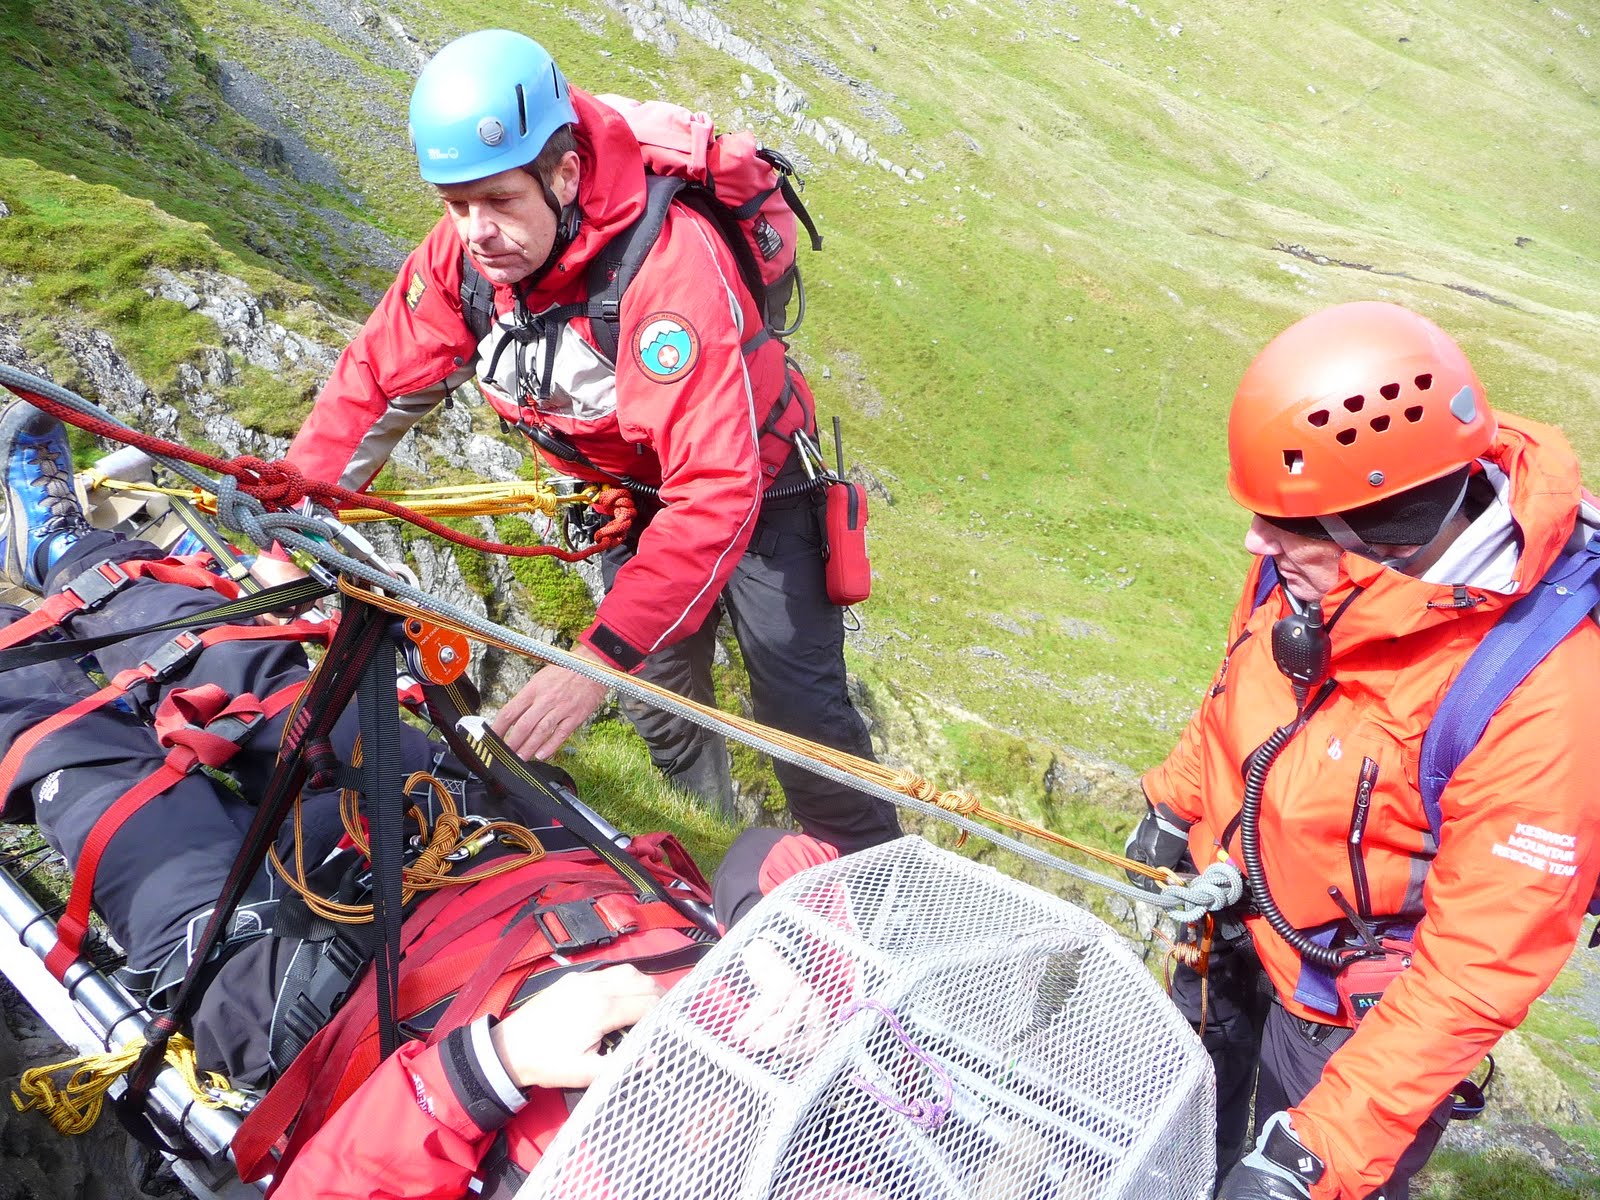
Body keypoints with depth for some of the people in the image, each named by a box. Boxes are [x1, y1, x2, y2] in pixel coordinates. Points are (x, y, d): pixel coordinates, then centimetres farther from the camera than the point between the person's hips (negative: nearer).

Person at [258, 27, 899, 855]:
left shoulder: (668, 264, -39)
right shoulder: (462, 255, -20)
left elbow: (715, 493, -44)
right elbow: (374, 382, -8)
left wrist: (600, 656, -49)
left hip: (751, 485, -5)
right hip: (630, 491, 6)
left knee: (798, 701, -10)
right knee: (659, 701, 11)